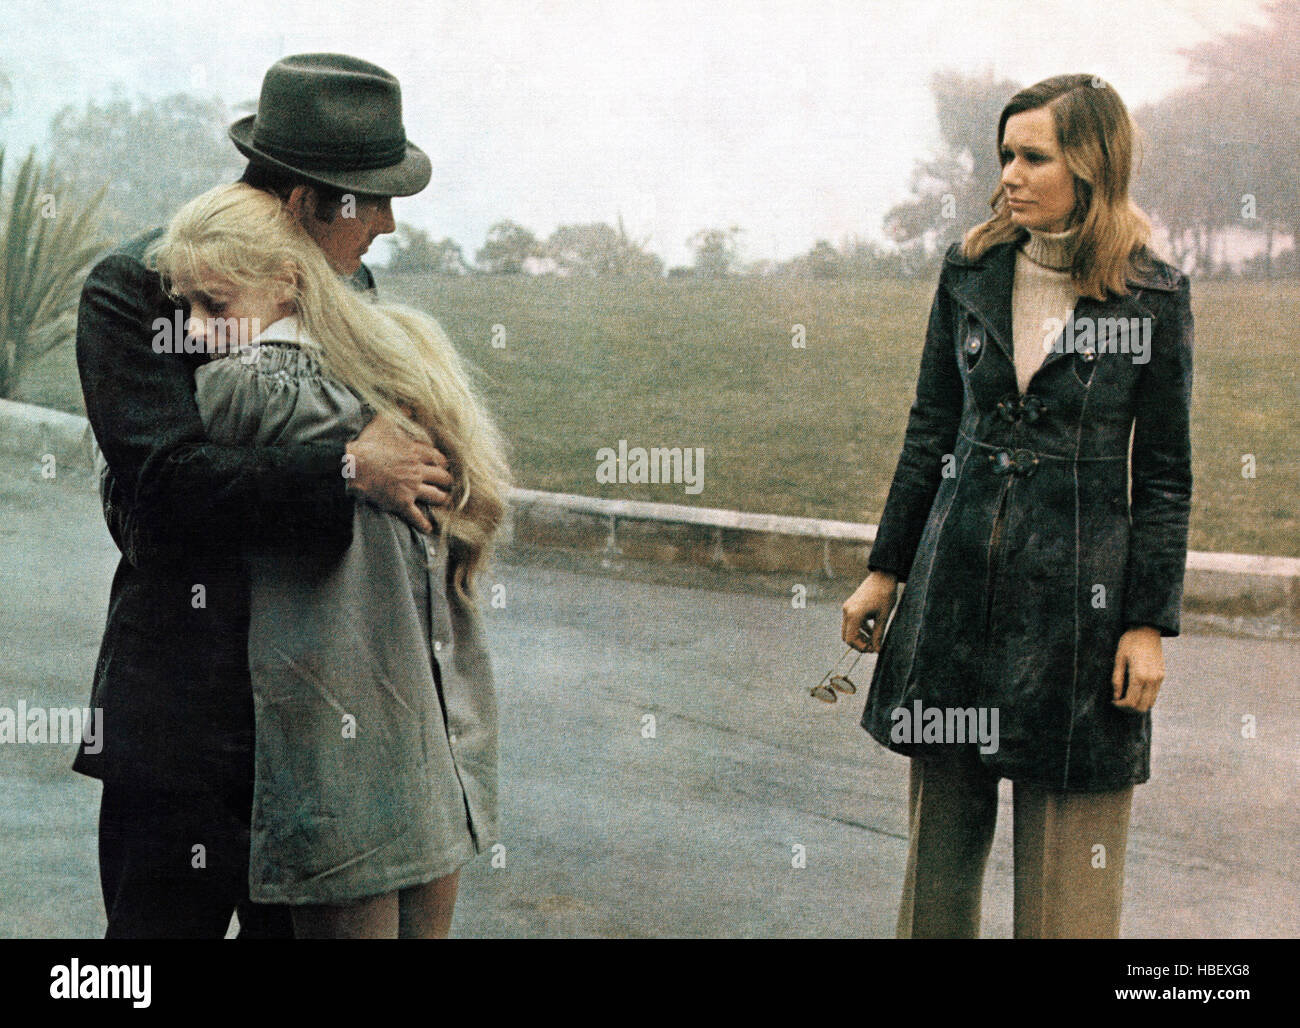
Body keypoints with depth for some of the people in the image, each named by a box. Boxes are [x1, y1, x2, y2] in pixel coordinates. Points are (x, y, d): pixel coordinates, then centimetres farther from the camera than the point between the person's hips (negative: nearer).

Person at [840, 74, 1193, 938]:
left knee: (1069, 855, 4)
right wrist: (886, 571, 10)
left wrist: (1150, 623, -6)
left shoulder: (1153, 297, -5)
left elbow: (1165, 474, -2)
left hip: (1077, 589, -3)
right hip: (959, 578, 3)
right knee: (942, 826, 12)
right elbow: (931, 431, 10)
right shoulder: (970, 274, 4)